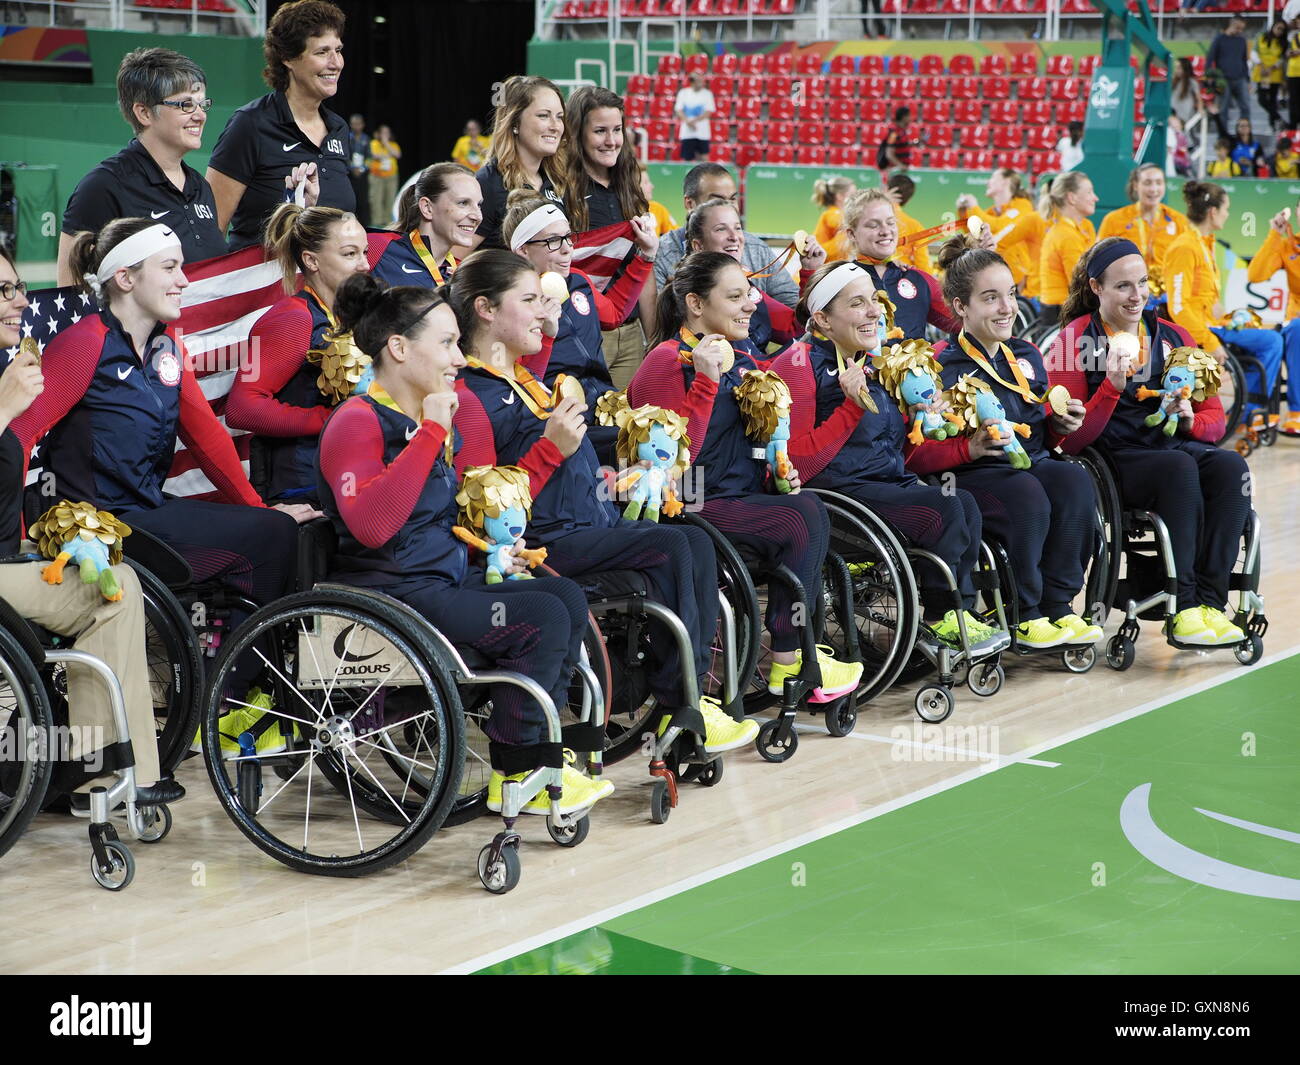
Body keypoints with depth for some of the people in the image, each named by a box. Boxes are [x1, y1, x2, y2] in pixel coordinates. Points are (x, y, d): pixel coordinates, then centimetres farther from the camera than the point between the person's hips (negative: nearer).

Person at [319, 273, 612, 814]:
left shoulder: (436, 416, 16)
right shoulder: (356, 422, -13)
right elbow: (370, 525, -32)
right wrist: (429, 434, -28)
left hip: (448, 576, 10)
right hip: (391, 594, -10)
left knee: (566, 597, 1)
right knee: (540, 620, -19)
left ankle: (537, 754, 4)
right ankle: (513, 778, -5)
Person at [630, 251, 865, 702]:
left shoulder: (742, 356, 15)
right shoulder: (667, 362, -10)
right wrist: (706, 380, -27)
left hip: (744, 496, 8)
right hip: (692, 507, -8)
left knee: (809, 510, -20)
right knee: (798, 520, -24)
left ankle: (796, 652, -17)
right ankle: (788, 667, -15)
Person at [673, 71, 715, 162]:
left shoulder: (707, 94, 3)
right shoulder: (683, 93, 6)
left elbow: (708, 112, -5)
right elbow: (678, 110, 0)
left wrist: (694, 121, -16)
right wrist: (688, 122, -17)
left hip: (702, 133, -1)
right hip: (687, 132, 1)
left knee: (703, 158, -4)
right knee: (687, 159, 1)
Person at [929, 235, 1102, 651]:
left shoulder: (1028, 356, 15)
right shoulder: (941, 367, -6)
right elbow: (918, 455, -11)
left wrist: (1061, 425, 5)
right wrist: (970, 448, -26)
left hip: (1033, 463, 6)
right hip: (970, 476, -6)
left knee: (1075, 481, -27)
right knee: (1026, 494, -35)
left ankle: (1059, 606, -17)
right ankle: (1024, 616, -19)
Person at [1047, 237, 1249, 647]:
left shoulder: (1173, 336, 13)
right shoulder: (1074, 341, 0)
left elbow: (1214, 419, 15)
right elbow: (1070, 440, -7)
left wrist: (1191, 420, -9)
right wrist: (1111, 387, -21)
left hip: (1176, 443, 4)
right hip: (1114, 463, -4)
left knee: (1231, 465, -28)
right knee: (1181, 468, -35)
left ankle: (1210, 600, -30)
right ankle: (1185, 608, -32)